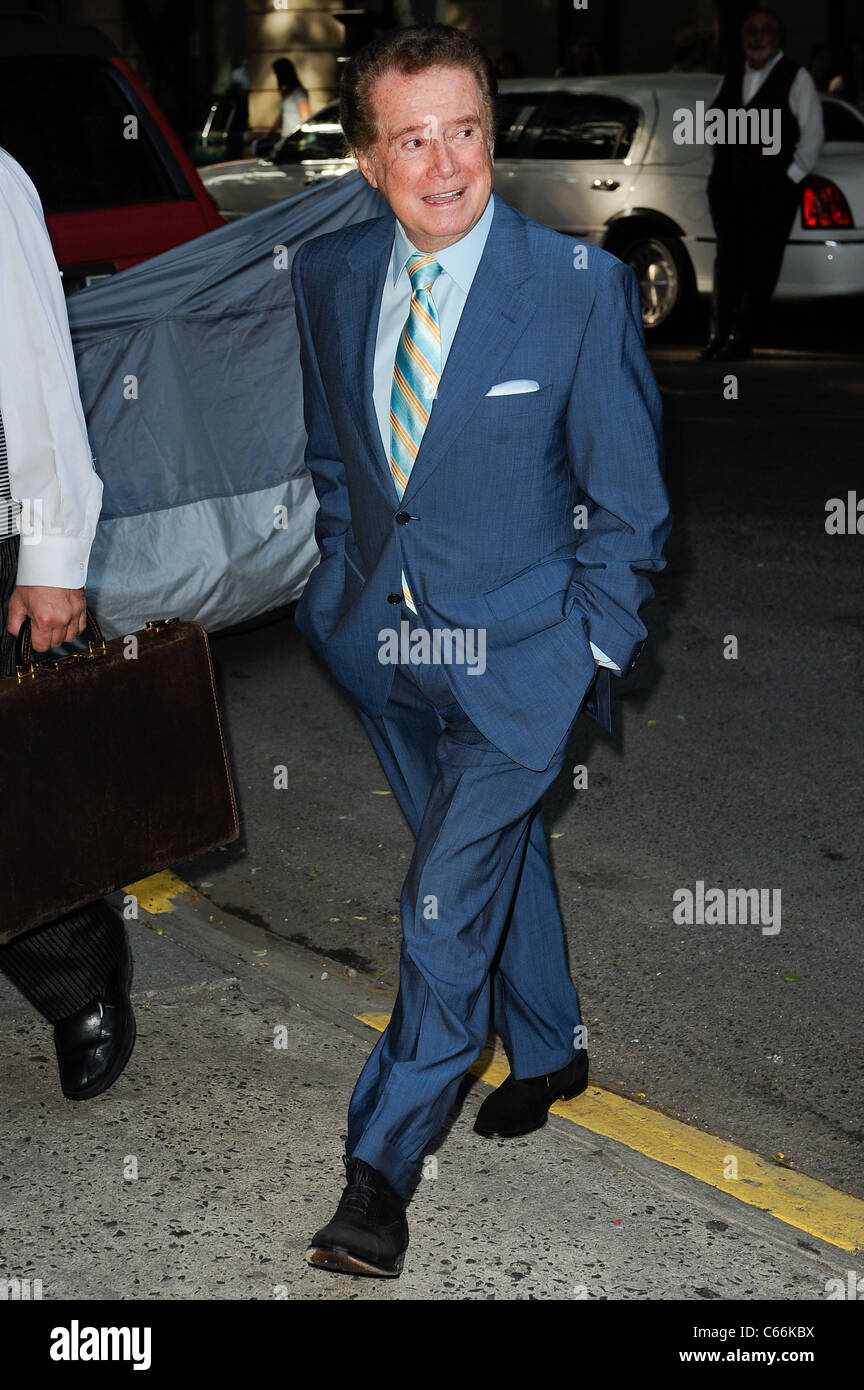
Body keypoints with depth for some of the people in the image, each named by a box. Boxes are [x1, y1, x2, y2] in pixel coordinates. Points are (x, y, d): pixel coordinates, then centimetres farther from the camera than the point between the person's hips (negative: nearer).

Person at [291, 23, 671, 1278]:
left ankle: (381, 1166, 6)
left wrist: (594, 648, -8)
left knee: (448, 901, -7)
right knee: (500, 855, 22)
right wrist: (347, 585, 10)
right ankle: (550, 1054, 44)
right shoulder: (326, 279, -1)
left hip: (517, 652, -5)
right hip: (382, 640, 5)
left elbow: (628, 496, -7)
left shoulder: (582, 287, -14)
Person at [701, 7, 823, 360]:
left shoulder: (796, 78, 1)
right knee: (727, 259, 4)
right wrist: (720, 166, 13)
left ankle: (742, 338, -4)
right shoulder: (733, 75, 15)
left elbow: (812, 135, 0)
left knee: (761, 263, -6)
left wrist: (790, 176, -6)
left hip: (772, 188, -5)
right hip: (728, 185, 5)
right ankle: (719, 334, 8)